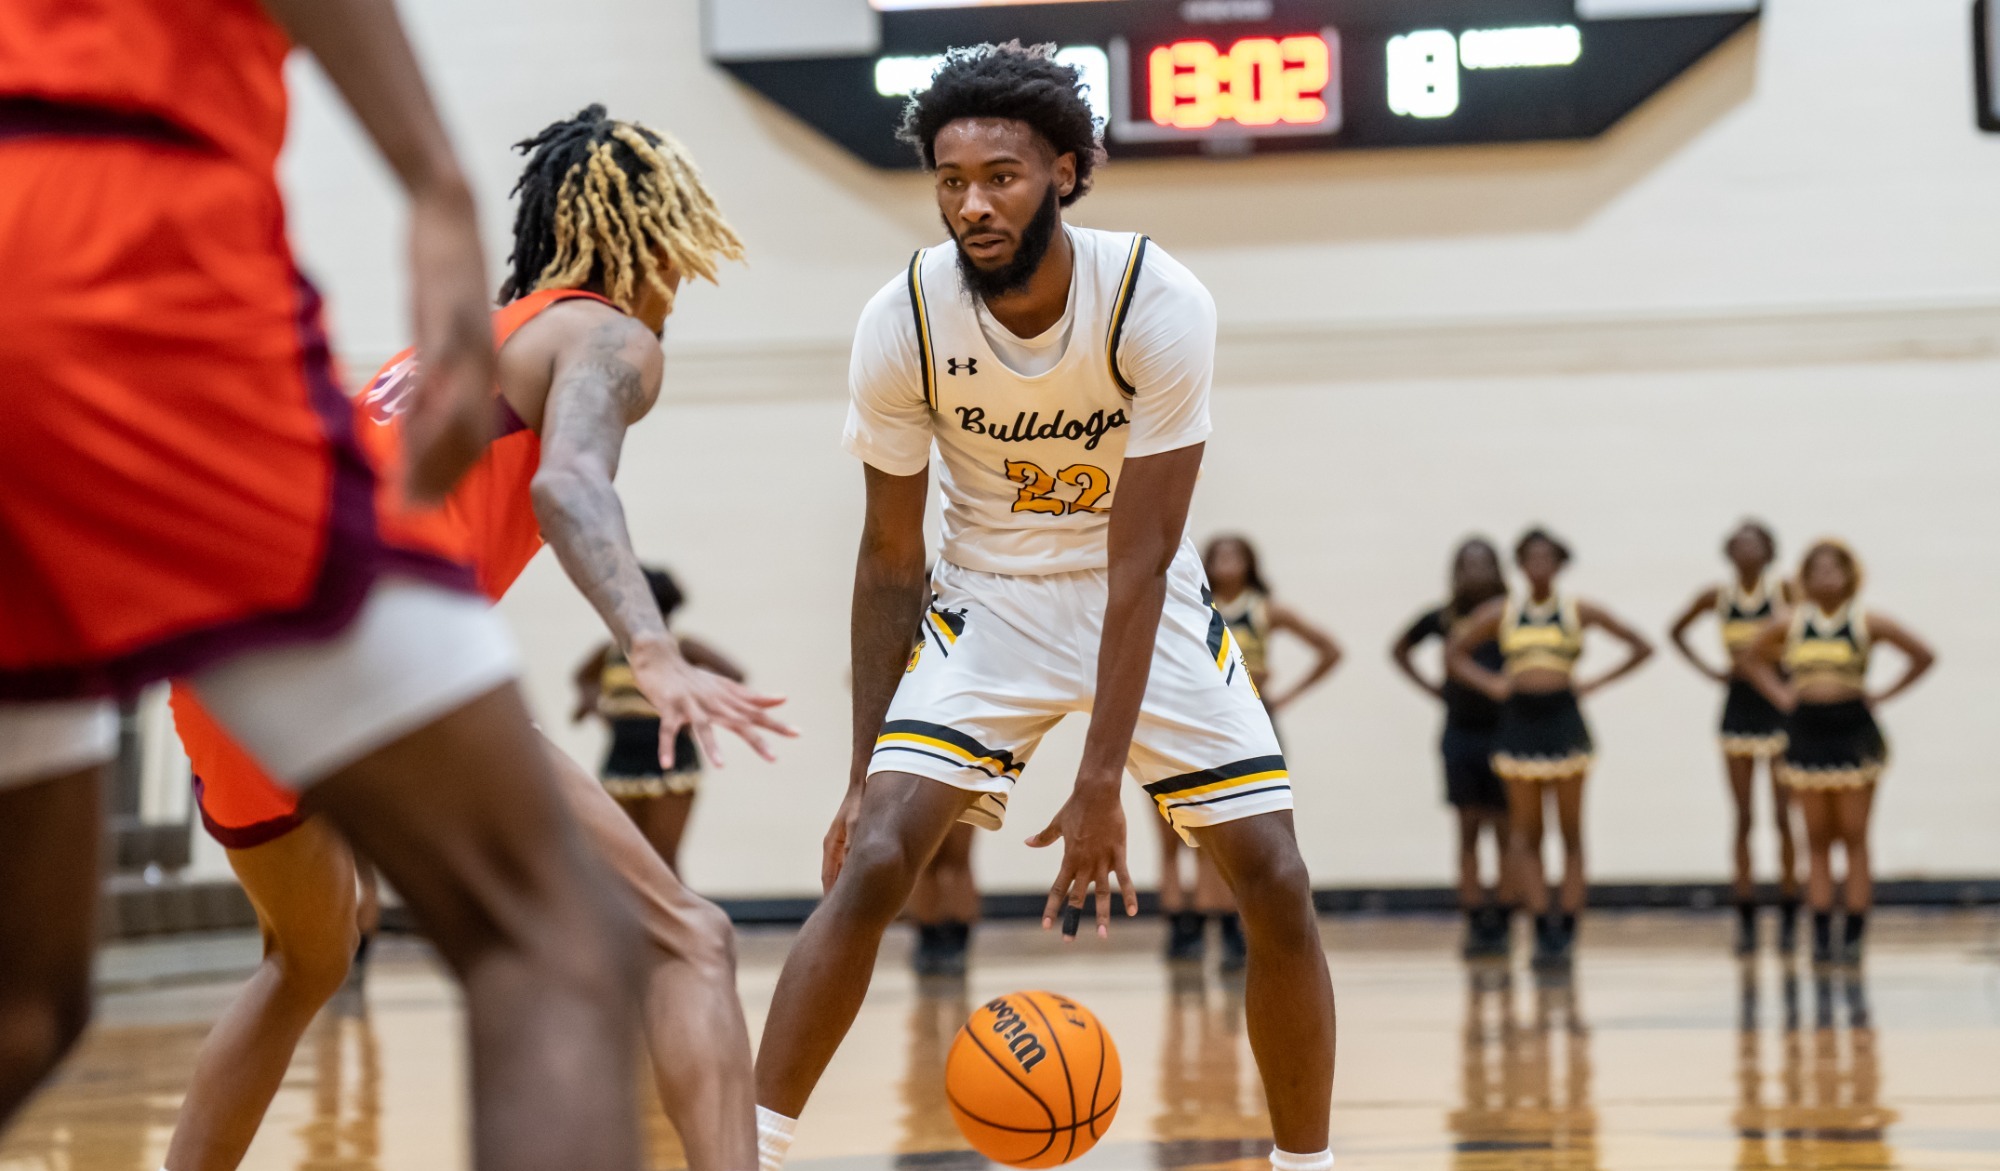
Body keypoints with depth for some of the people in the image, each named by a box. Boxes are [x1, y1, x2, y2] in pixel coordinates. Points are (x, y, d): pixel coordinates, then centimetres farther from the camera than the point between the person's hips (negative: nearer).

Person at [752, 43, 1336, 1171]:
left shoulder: (1162, 306, -25)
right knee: (872, 859, -18)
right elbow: (891, 556, -7)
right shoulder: (902, 324, -19)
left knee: (1275, 879, -7)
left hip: (1146, 600, 0)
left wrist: (1102, 785, -28)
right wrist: (865, 768, -7)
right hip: (988, 601, 0)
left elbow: (1138, 561, -24)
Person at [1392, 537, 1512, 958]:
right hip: (1459, 731, 2)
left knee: (1504, 829, 0)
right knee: (1468, 830, 0)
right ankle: (1475, 923, 2)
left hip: (1503, 731, -2)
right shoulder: (1442, 619, 5)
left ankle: (1501, 923, 4)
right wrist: (1429, 686, 11)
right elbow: (1399, 650, 21)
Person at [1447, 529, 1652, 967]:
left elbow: (1641, 648, 8)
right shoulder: (1501, 613, 6)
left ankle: (1566, 929, 4)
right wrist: (1489, 683, 0)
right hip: (1518, 721, 1)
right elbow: (1455, 653, 15)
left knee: (1571, 831, 0)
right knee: (1526, 833, -2)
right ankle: (1543, 928, 1)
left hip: (1564, 719, -1)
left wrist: (1596, 684, -1)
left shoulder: (1580, 611, 3)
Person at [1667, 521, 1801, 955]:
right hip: (1738, 706, 2)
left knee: (1784, 816, -1)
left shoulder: (1785, 593, -4)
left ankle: (1788, 918, 6)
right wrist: (1708, 669, 6)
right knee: (1744, 818, 1)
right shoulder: (1716, 597, 2)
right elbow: (1676, 632, 17)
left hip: (1780, 706, -2)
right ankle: (1746, 922, 4)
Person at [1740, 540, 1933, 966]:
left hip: (1854, 734, -2)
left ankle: (1854, 938, 0)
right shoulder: (1790, 624, 6)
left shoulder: (1868, 623, 1)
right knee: (1817, 839, 3)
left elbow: (1923, 656, 7)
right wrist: (1779, 695, 8)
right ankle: (1821, 936, 3)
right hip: (1806, 734, 2)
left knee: (1854, 837, -2)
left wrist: (1882, 695, 1)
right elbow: (1751, 659, 22)